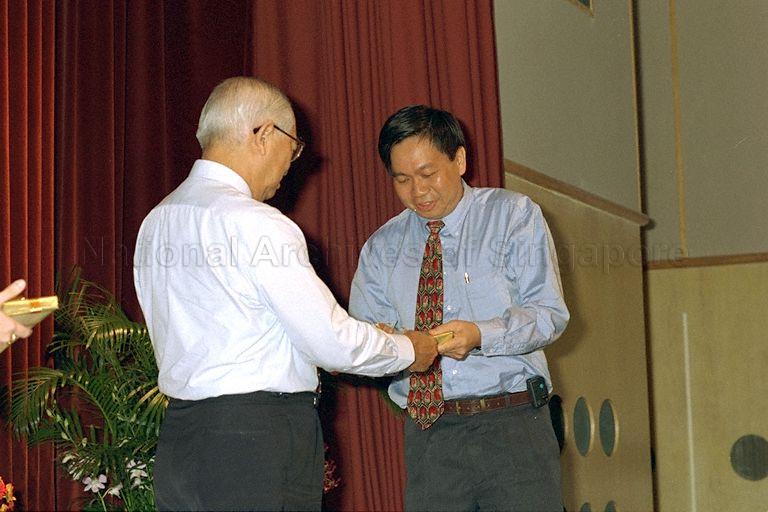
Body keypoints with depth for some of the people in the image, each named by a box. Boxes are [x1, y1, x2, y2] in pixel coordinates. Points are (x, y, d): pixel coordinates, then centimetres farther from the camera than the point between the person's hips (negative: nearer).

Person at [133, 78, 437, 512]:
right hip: (259, 447, -8)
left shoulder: (156, 221, 12)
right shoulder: (256, 223, -15)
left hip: (178, 437, 9)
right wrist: (409, 351, 4)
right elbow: (333, 342, -14)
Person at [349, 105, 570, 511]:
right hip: (428, 435, 2)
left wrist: (480, 335, -20)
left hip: (513, 430, -2)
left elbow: (549, 313, -3)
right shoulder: (382, 248, 13)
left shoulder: (513, 215, 4)